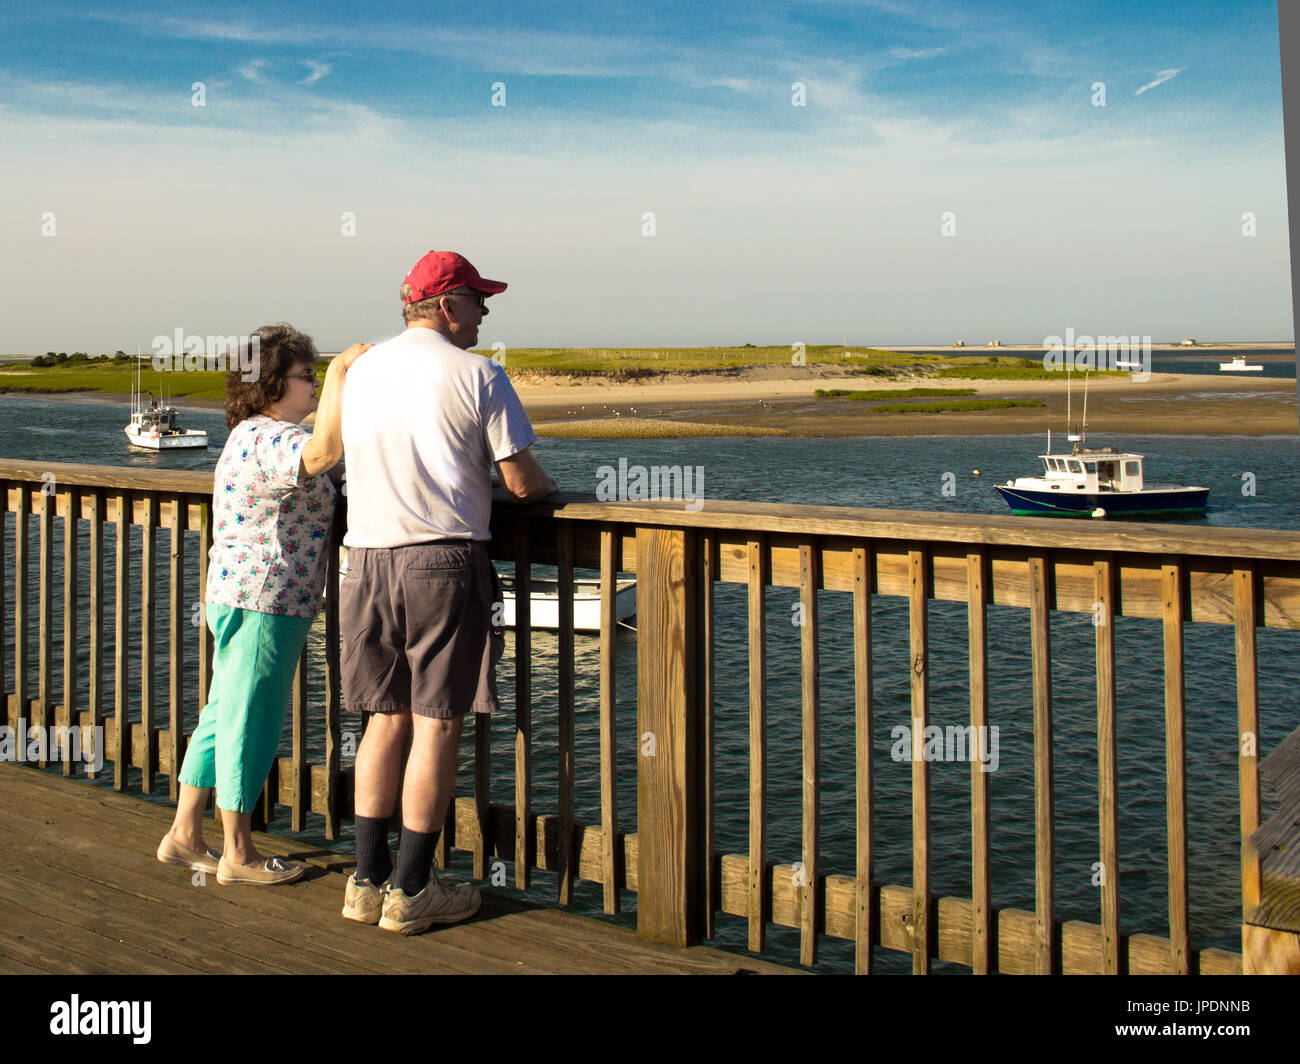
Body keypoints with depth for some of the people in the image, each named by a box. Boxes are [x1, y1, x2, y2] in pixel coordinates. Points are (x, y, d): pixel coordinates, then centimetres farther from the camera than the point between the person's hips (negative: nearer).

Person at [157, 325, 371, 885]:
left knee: (224, 717, 16)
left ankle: (184, 835, 24)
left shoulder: (254, 435, 17)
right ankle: (238, 855, 10)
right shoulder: (268, 437, -18)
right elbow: (323, 451, -39)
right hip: (264, 603, -11)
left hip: (237, 599, 11)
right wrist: (342, 367, -31)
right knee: (250, 724, -1)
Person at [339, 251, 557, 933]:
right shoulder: (476, 375, -5)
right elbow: (521, 482, -7)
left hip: (367, 558, 6)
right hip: (443, 560, -6)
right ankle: (411, 893, 5)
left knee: (387, 719, 13)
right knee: (437, 726, 1)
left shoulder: (361, 372, 13)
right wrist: (547, 485, 16)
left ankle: (368, 881, 16)